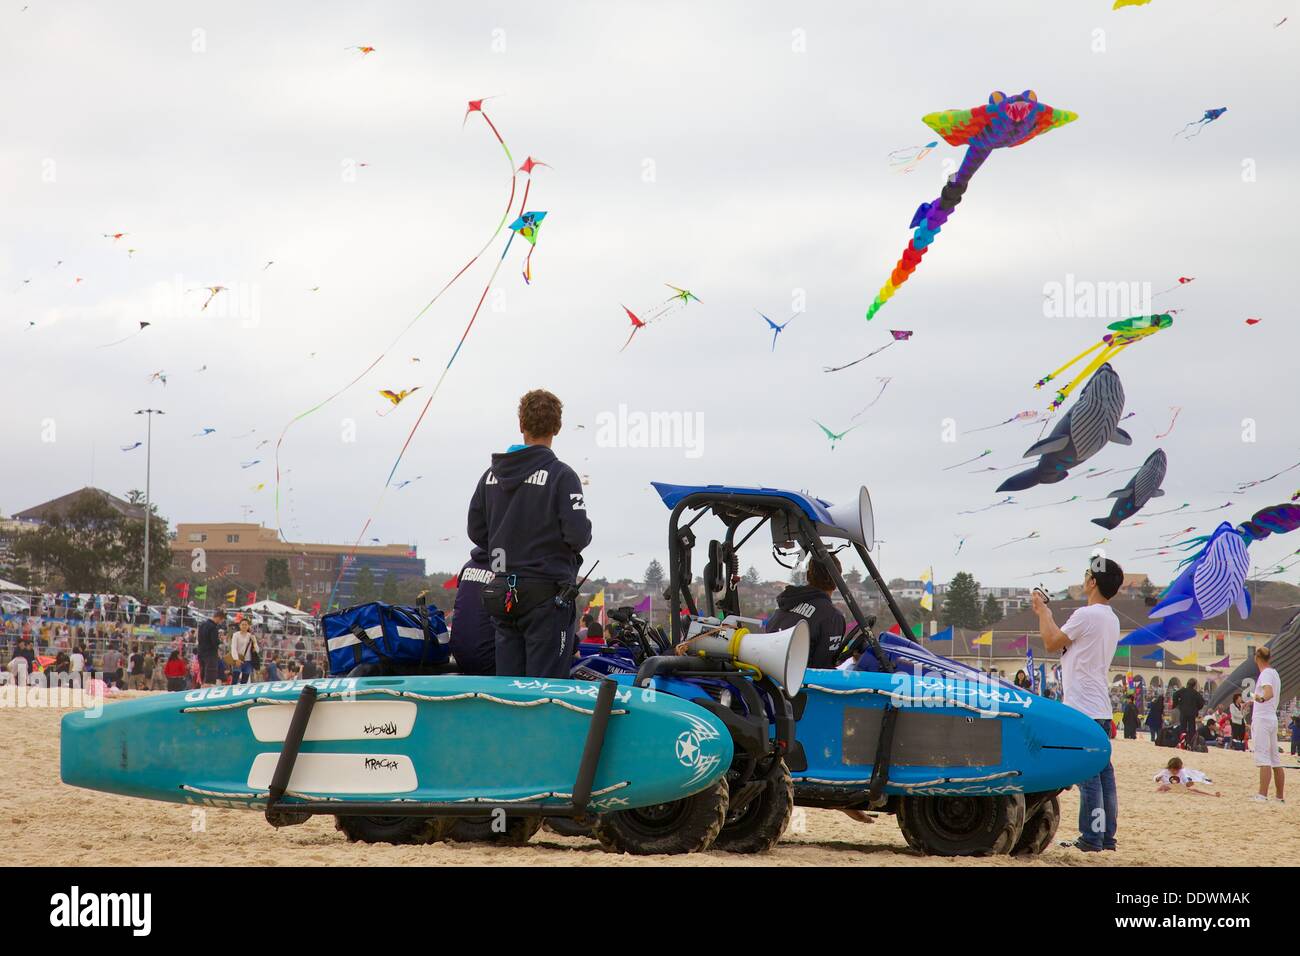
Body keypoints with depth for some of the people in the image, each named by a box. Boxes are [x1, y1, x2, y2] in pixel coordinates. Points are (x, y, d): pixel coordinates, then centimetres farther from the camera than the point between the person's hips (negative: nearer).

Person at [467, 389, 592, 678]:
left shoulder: (492, 474, 7)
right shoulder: (561, 475, -11)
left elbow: (476, 531, 11)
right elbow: (578, 534, -17)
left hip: (501, 594, 5)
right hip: (548, 593, -5)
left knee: (506, 682, 9)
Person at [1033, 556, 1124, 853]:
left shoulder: (1086, 615, -14)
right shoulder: (1111, 620, 16)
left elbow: (1052, 642, -8)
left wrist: (1043, 611, 6)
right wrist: (1046, 613, 26)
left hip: (1082, 708, -9)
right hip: (1102, 708, 9)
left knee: (1088, 775, -9)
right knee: (1103, 772, 9)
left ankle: (1091, 838, -10)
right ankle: (1107, 836, 12)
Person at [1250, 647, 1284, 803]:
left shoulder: (1266, 674, -11)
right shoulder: (1274, 673, 17)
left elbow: (1269, 692, -30)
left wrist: (1262, 698, -50)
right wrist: (1254, 700, 49)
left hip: (1262, 720, -9)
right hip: (1272, 718, 9)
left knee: (1263, 758, -14)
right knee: (1275, 760, 9)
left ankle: (1262, 795, -21)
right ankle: (1280, 797, 11)